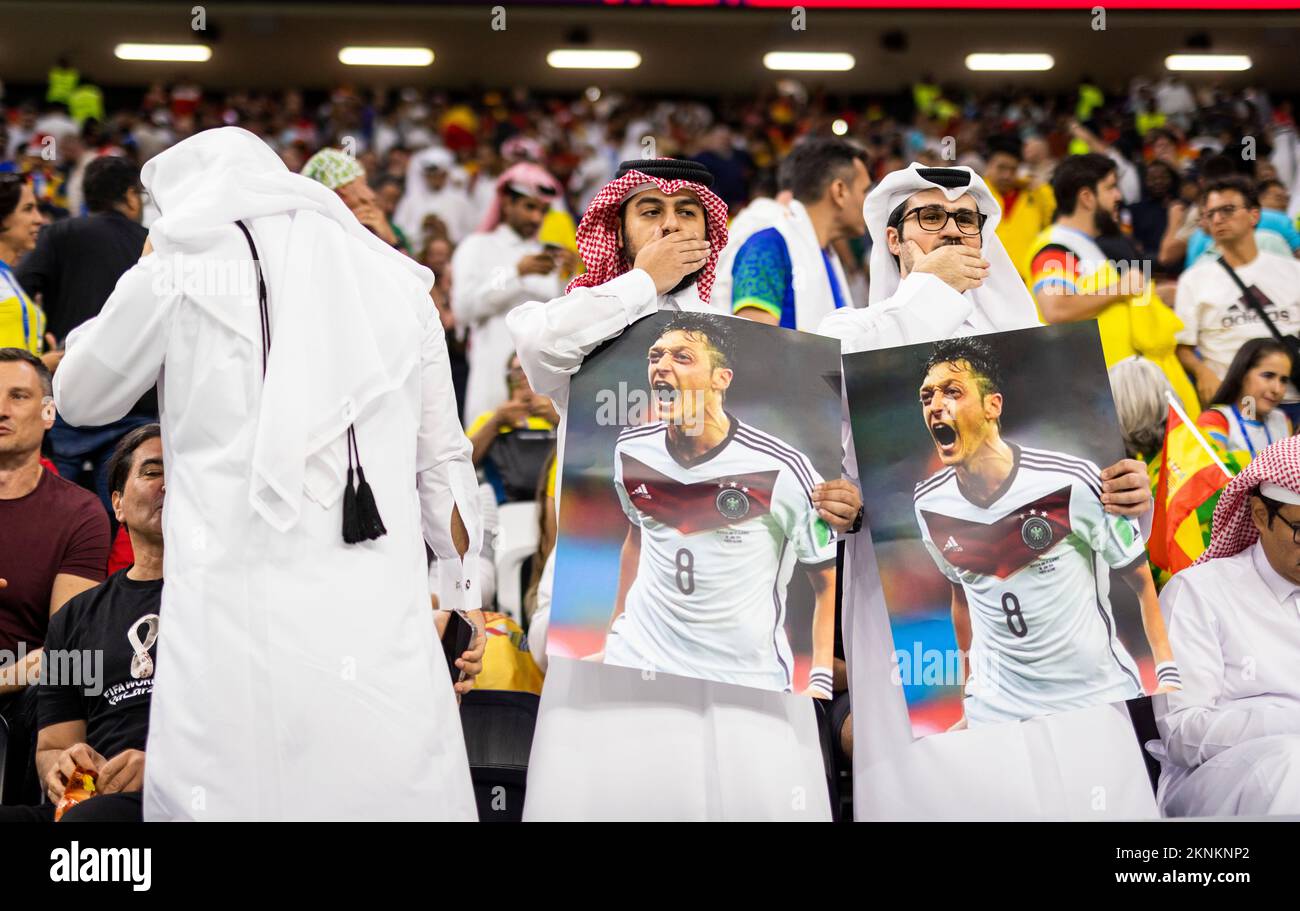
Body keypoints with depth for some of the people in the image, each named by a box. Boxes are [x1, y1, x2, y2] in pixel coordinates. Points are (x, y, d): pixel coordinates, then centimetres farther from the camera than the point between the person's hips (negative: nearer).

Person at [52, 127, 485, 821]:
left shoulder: (176, 275, 4)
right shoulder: (398, 285, 13)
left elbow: (81, 398, 20)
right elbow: (442, 462, 17)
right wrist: (465, 597, 25)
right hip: (383, 626, 3)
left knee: (227, 794, 1)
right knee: (394, 796, 4)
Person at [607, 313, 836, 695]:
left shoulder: (780, 470, -16)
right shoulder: (632, 449, -1)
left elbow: (830, 581, -8)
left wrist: (821, 684, -16)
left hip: (748, 679, -3)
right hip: (636, 659, 4)